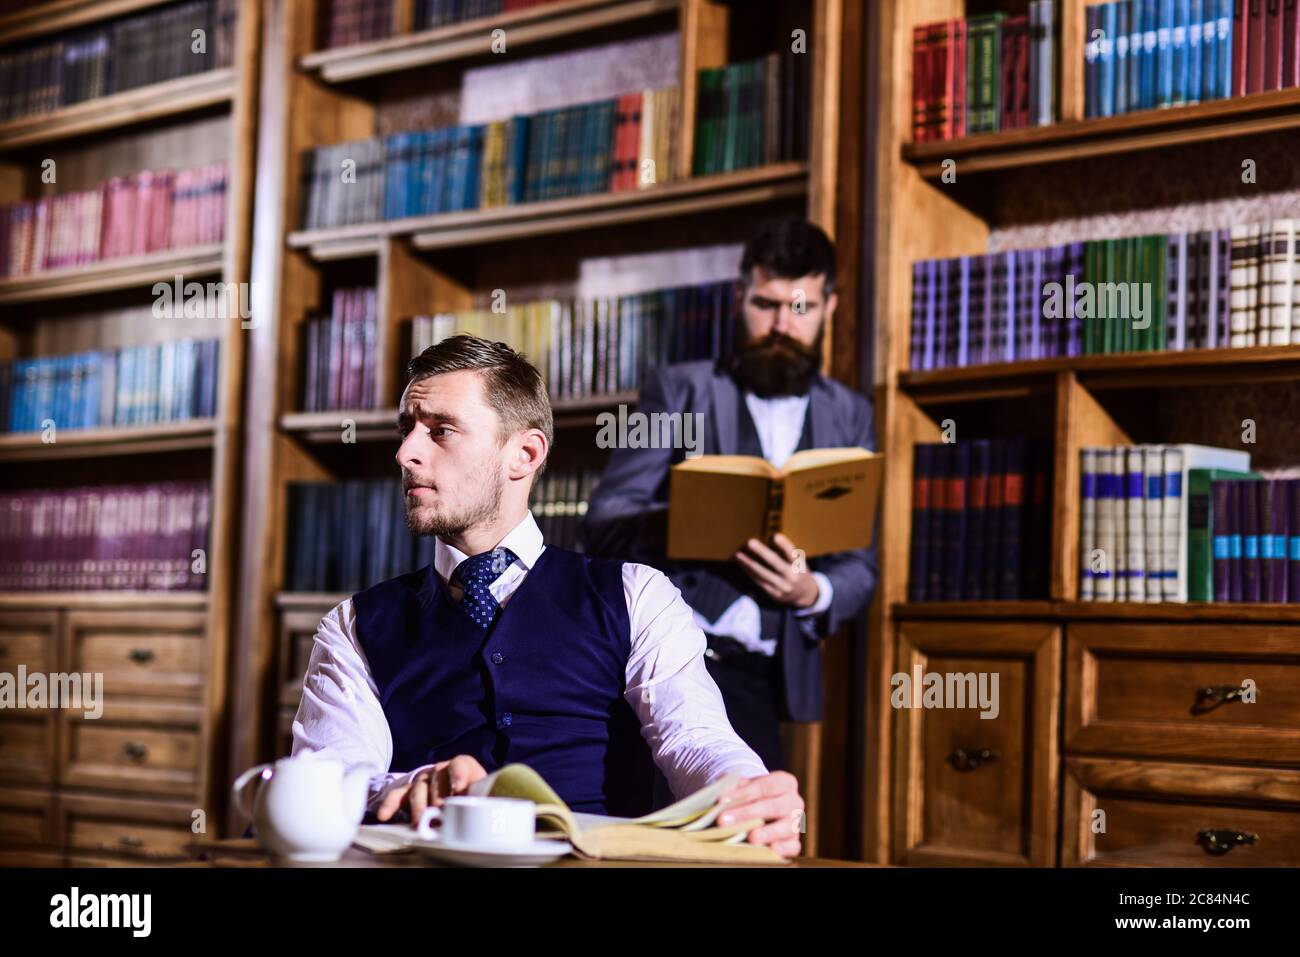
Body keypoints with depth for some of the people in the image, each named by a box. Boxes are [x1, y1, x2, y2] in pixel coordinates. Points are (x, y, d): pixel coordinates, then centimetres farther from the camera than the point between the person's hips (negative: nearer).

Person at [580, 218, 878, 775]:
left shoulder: (849, 416, 15)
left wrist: (812, 592, -12)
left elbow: (859, 567, 12)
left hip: (756, 679, 3)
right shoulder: (679, 390, 7)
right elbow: (603, 521, -1)